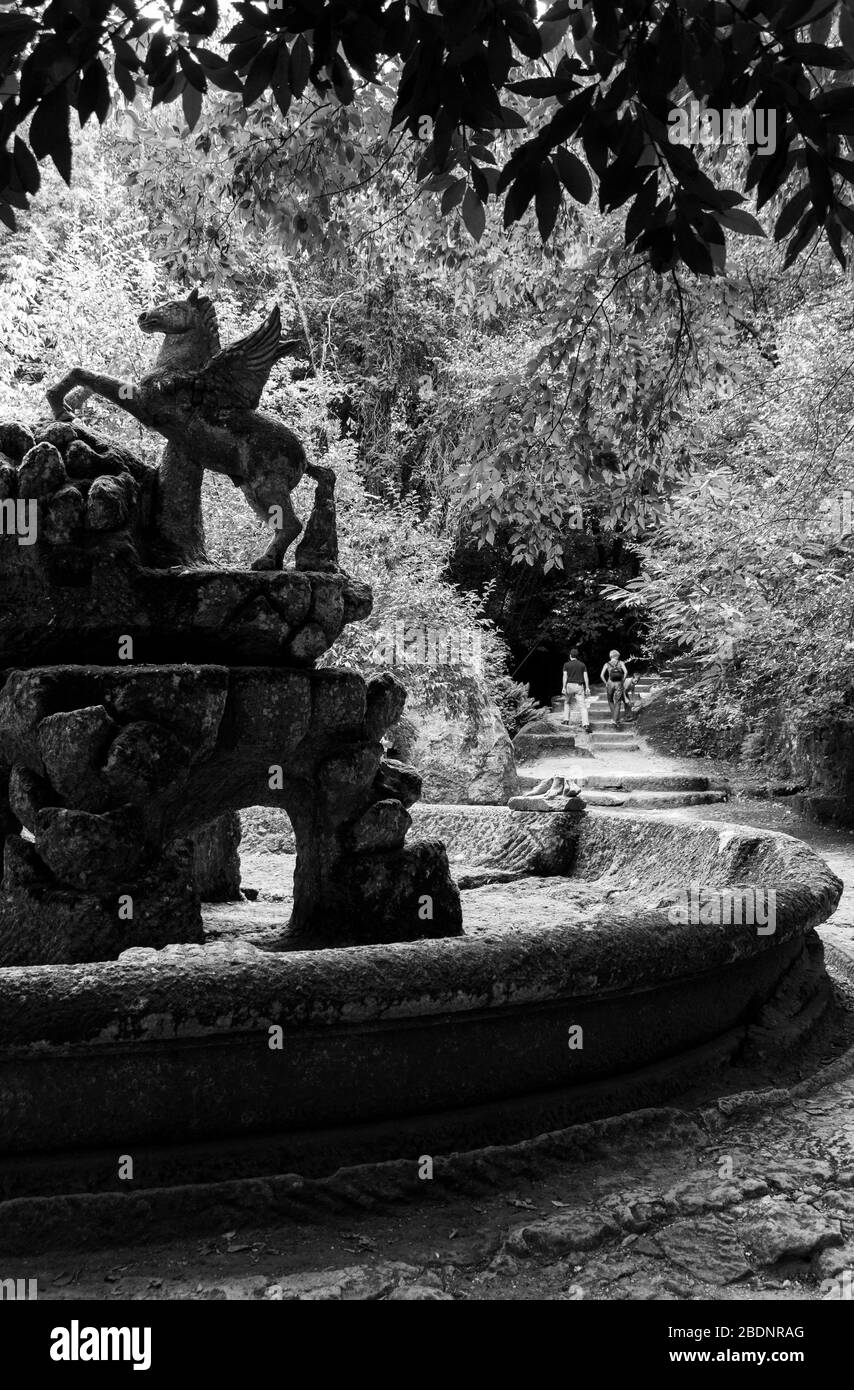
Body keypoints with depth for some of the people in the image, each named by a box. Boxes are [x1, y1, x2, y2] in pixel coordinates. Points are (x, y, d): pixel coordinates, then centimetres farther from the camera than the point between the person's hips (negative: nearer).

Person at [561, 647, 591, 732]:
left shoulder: (566, 664, 3)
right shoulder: (582, 664, 9)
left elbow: (565, 676, -6)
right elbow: (586, 676, 3)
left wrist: (564, 687, -8)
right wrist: (587, 688, 2)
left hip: (570, 685, -1)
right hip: (579, 686, 1)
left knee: (567, 702, 25)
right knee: (582, 706, -7)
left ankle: (566, 720, 20)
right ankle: (585, 724, -22)